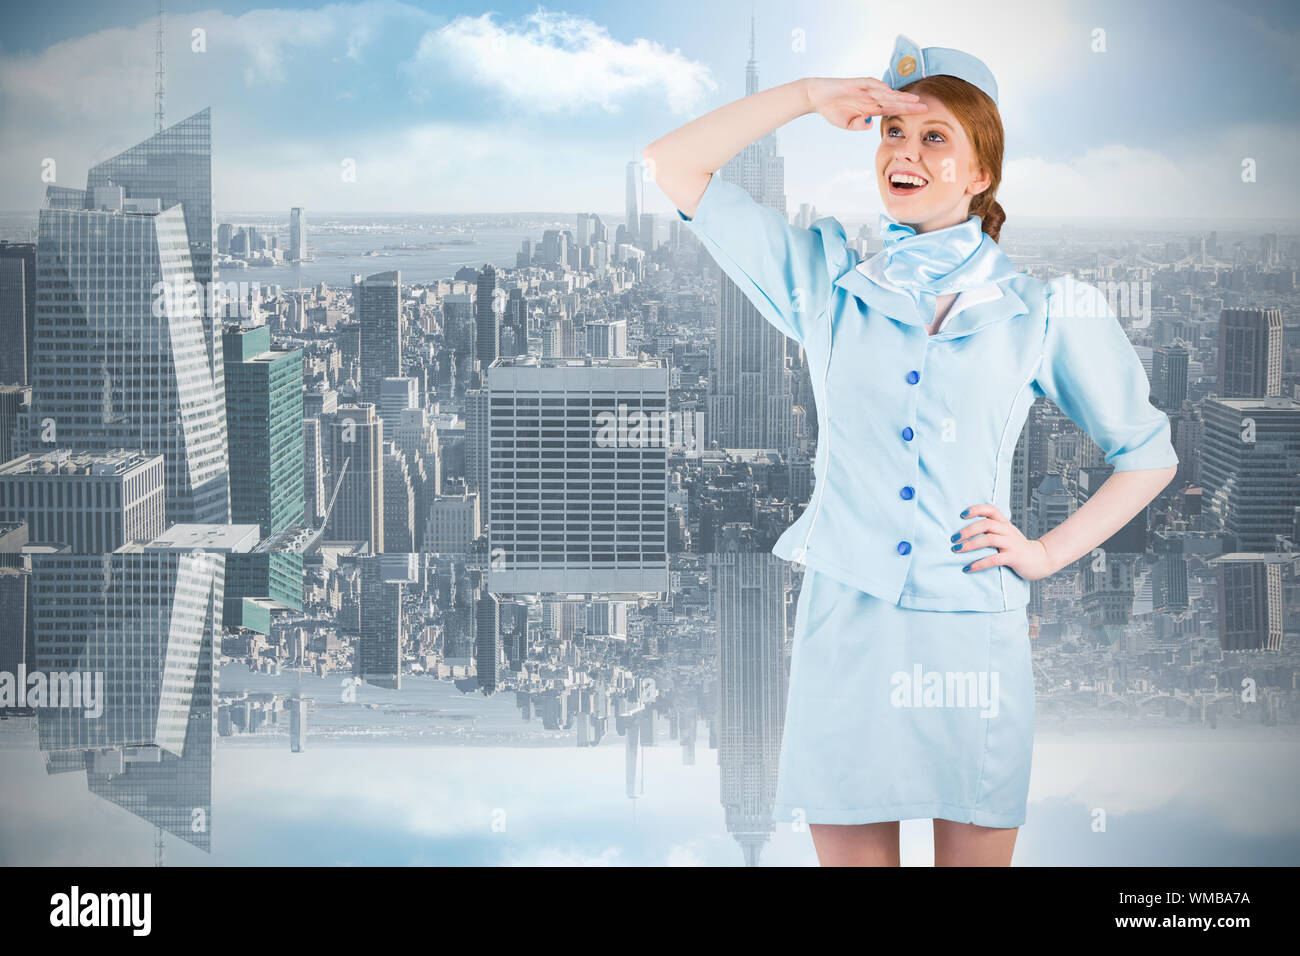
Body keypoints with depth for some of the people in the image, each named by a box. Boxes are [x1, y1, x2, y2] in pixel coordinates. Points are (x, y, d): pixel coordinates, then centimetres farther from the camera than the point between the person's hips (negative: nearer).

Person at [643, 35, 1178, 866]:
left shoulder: (1041, 311, 6)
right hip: (844, 633, 1)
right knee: (851, 852, 6)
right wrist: (809, 97, 1)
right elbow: (672, 167, 7)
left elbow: (1149, 454, 15)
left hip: (975, 641, -1)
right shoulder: (829, 283, 9)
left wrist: (1048, 552, 4)